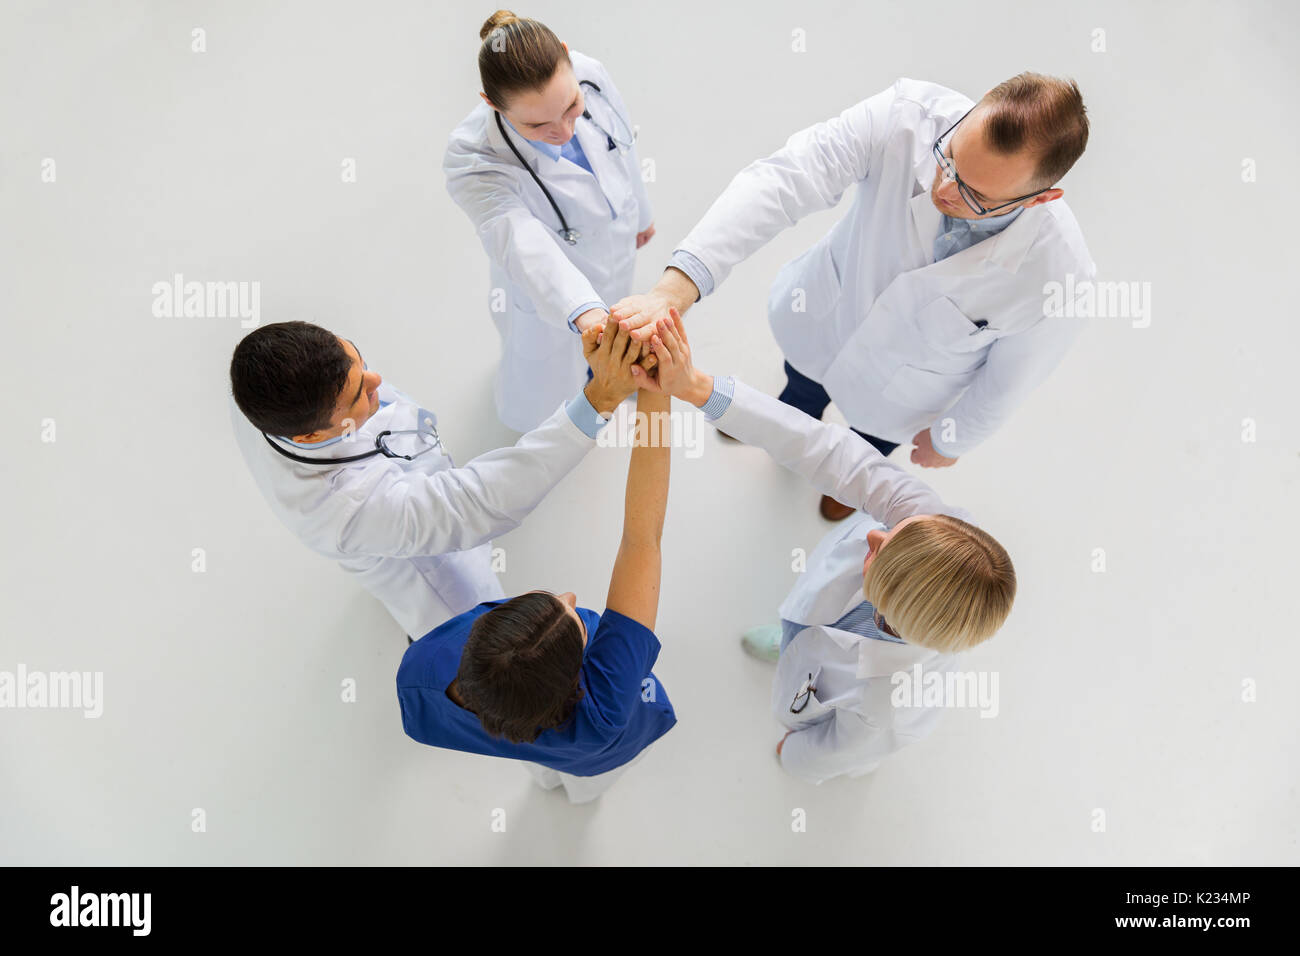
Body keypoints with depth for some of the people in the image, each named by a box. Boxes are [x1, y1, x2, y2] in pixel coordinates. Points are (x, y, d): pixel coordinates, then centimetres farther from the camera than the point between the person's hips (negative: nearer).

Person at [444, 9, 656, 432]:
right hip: (548, 291, -4)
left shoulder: (589, 75, -26)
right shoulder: (472, 162, -41)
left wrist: (641, 213, 12)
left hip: (616, 251, 4)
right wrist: (584, 313, -72)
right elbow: (525, 248, -54)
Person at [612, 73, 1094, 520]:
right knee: (803, 386, 37)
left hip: (902, 387, -1)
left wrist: (952, 438, -2)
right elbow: (782, 180, -46)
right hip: (828, 308, 2)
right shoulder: (907, 115, -39)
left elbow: (1009, 378, -20)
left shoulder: (1059, 276, -39)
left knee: (875, 440, 34)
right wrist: (676, 288, -59)